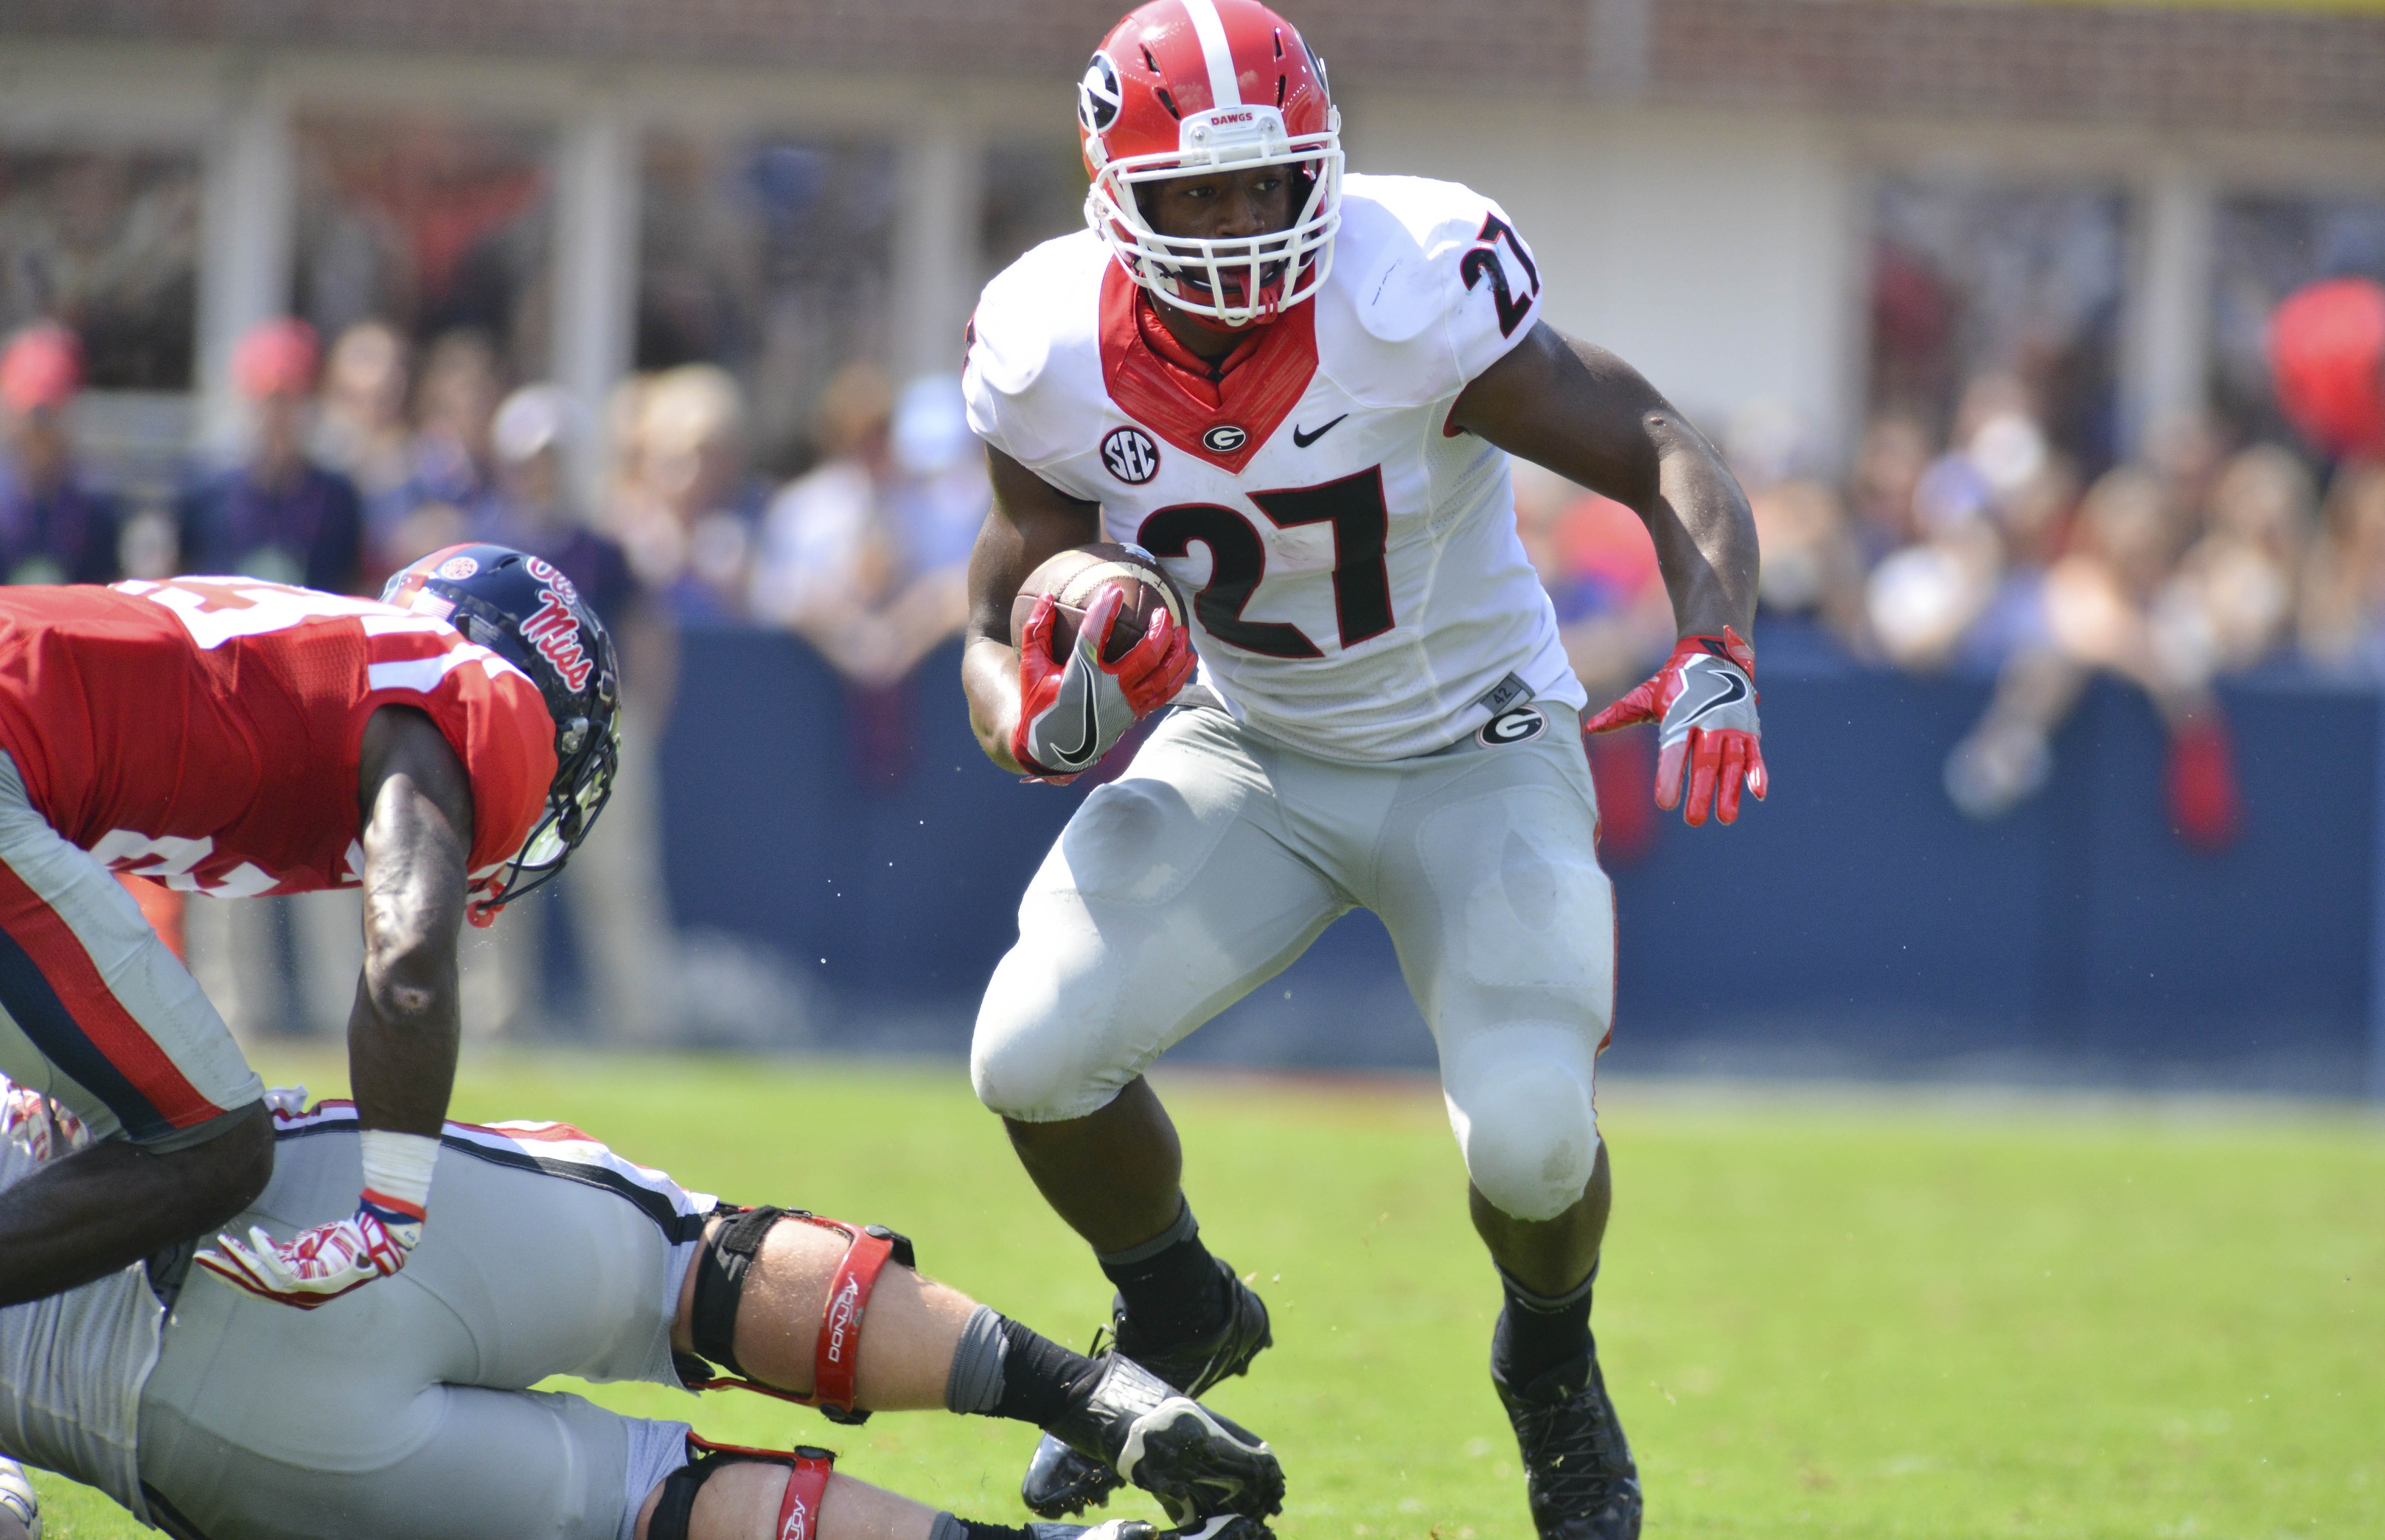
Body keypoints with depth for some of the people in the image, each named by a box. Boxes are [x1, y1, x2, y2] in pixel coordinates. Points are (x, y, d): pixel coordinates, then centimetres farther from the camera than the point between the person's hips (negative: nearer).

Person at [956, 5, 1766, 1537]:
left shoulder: (1416, 297, -27)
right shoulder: (1056, 360, -16)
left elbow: (1663, 452, -20)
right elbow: (1003, 637, -5)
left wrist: (1715, 655, -37)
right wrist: (1045, 718, -30)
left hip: (1474, 757, -3)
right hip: (1252, 757, 3)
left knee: (1530, 1134, -23)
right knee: (1032, 1053, -15)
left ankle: (1553, 1361, 16)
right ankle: (1178, 1320, 19)